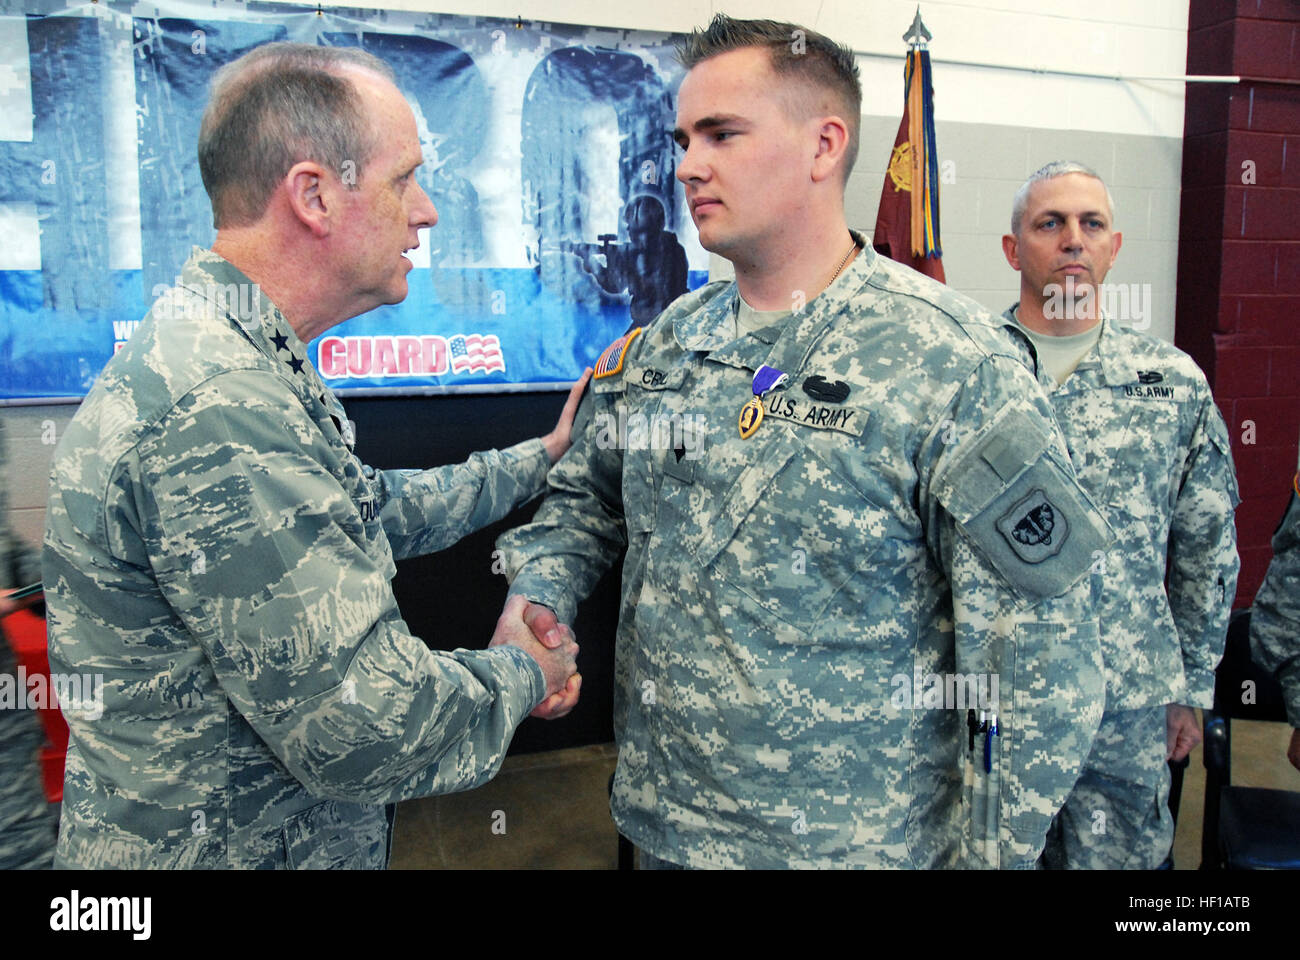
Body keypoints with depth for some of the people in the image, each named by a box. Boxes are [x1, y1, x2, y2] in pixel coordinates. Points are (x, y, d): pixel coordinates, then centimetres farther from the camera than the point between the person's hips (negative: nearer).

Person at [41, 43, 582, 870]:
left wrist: (541, 459, 16)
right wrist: (523, 672, -12)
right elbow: (370, 729, -31)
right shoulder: (218, 407, -30)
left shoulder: (243, 362, 3)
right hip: (232, 846, -9)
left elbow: (372, 511, 14)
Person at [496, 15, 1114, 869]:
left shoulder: (952, 361, -17)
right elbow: (580, 501, 14)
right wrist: (534, 603, -4)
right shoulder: (658, 348, 1)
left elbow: (1036, 654, -15)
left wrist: (995, 853, -12)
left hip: (863, 840, -4)